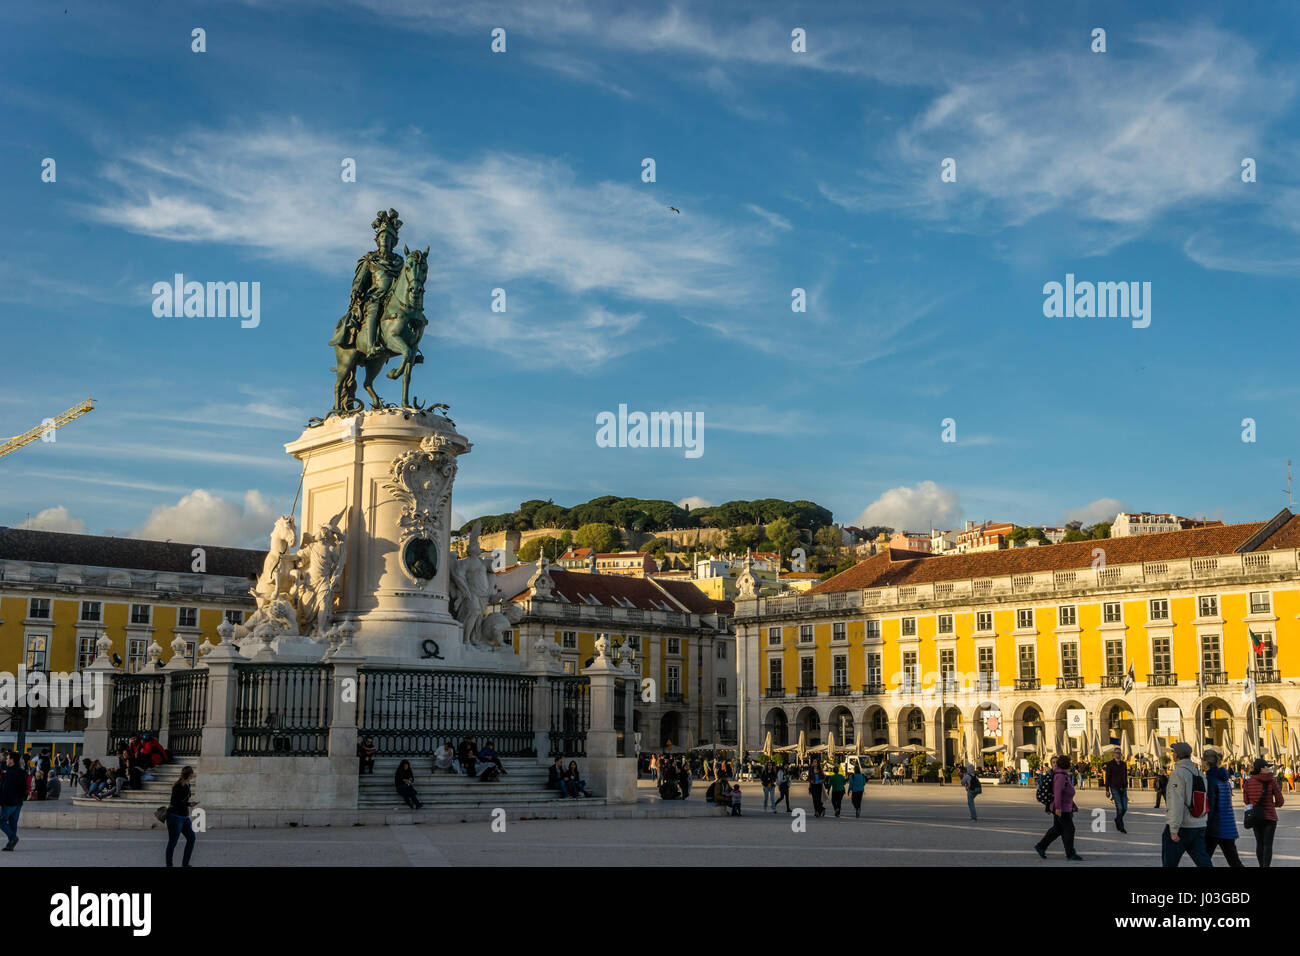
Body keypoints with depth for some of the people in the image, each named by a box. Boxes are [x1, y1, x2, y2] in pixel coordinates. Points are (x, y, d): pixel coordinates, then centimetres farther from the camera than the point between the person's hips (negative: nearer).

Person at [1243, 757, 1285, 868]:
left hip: (1255, 817, 3)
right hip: (1270, 816, -3)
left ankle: (1261, 865, 25)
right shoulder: (1272, 782, -10)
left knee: (1259, 843, 17)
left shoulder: (1248, 782, -3)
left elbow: (1246, 800, 3)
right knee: (1268, 844, -3)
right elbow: (1280, 801, -6)